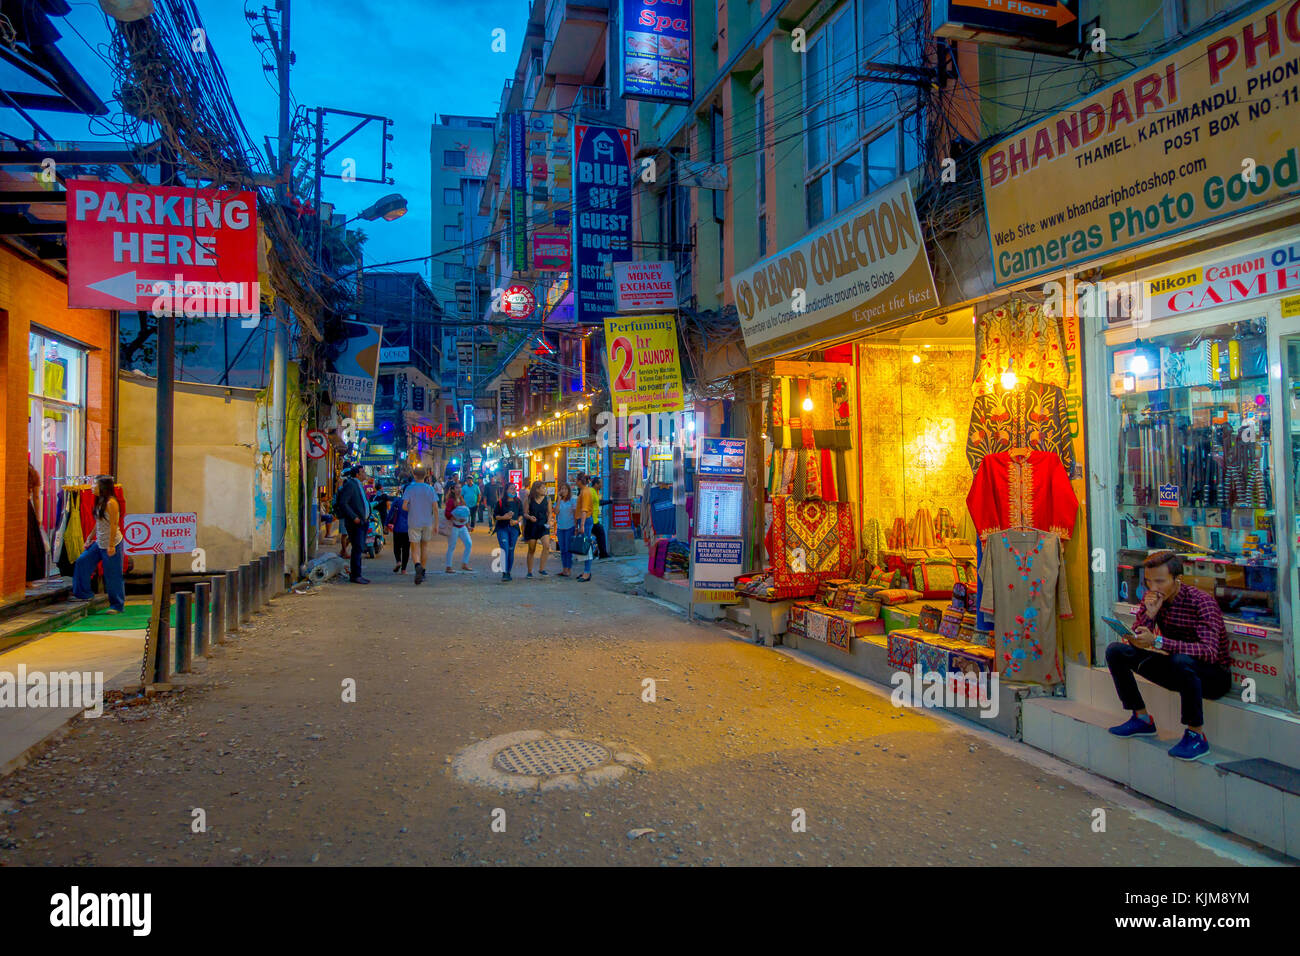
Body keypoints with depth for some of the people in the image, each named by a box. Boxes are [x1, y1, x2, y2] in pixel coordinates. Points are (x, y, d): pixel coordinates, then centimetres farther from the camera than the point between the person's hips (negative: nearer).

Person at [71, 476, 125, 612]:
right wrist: (90, 539, 17)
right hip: (99, 543, 9)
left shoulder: (111, 503, -17)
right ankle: (84, 593, 21)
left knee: (113, 575, -1)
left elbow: (114, 525, -19)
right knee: (82, 562, 8)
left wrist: (111, 546, -20)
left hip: (112, 543, -9)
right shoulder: (99, 501, 10)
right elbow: (98, 524, 17)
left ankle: (117, 605, 8)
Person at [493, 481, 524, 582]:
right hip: (502, 528, -3)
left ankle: (508, 572, 18)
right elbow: (495, 515, 0)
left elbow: (521, 514, 12)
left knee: (511, 551, 7)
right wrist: (503, 517, -17)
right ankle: (504, 573, -16)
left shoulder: (518, 502, 9)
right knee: (505, 550, -14)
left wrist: (517, 521, -7)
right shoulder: (500, 502, -1)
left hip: (514, 528, 3)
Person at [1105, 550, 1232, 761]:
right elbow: (1134, 642, -6)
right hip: (1176, 673, 6)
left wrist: (1157, 641, -44)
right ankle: (1142, 719, 4)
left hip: (1213, 676, -6)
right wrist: (1149, 614, -23)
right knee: (1116, 651, -6)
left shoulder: (1201, 602, -21)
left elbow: (1209, 651, -35)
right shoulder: (1150, 598, -3)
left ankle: (1197, 736, -23)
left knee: (1181, 661, -39)